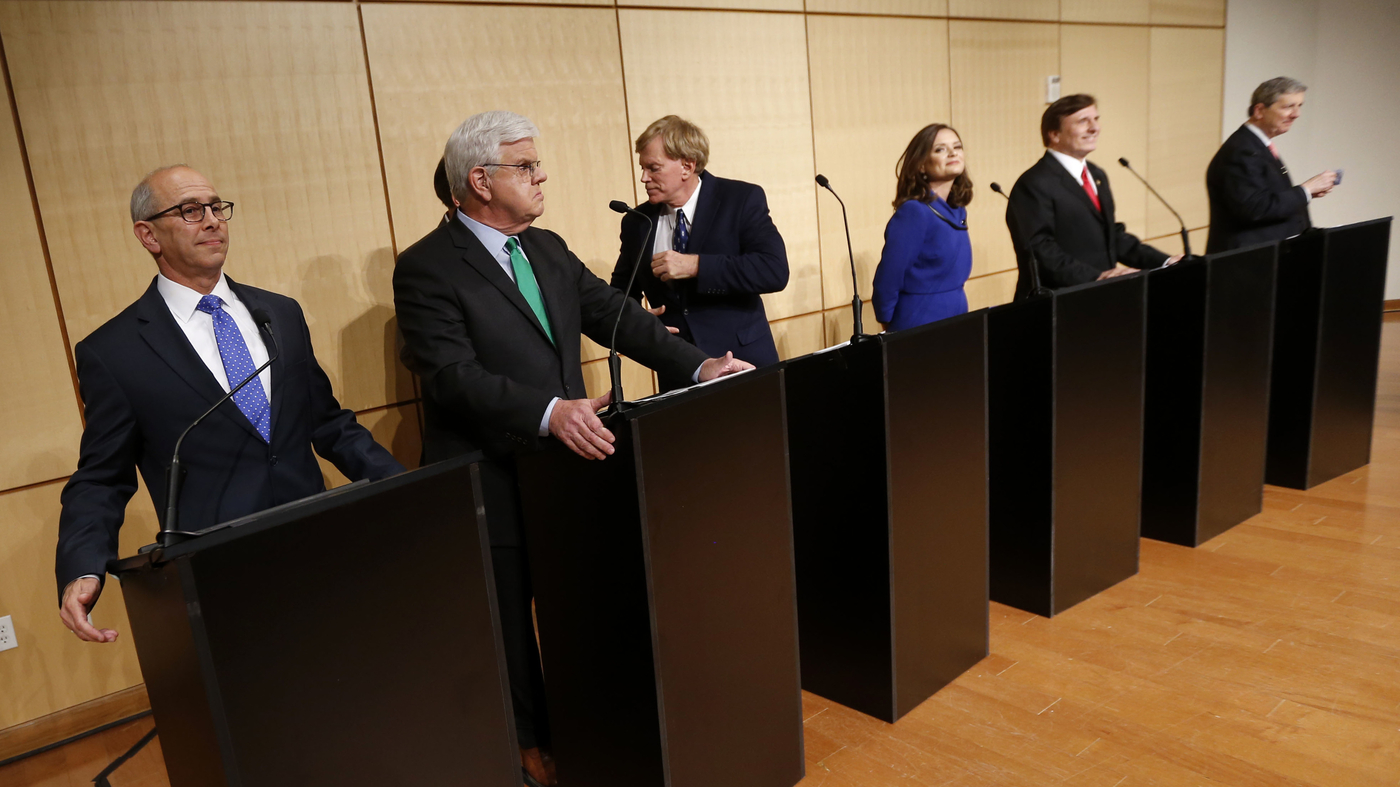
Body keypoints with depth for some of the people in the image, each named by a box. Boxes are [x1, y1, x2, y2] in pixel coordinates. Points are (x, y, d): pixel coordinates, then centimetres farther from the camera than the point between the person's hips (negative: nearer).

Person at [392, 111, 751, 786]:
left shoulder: (547, 249, 8)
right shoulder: (426, 267, -14)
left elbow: (614, 313, 5)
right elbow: (454, 374, -25)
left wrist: (697, 365, -6)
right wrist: (549, 411, -38)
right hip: (491, 485, -6)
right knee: (511, 622, 13)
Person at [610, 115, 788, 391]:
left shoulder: (742, 199, -6)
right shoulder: (636, 222, 6)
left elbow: (775, 270, -19)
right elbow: (620, 293, 16)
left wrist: (695, 266, -23)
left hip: (743, 361, -3)